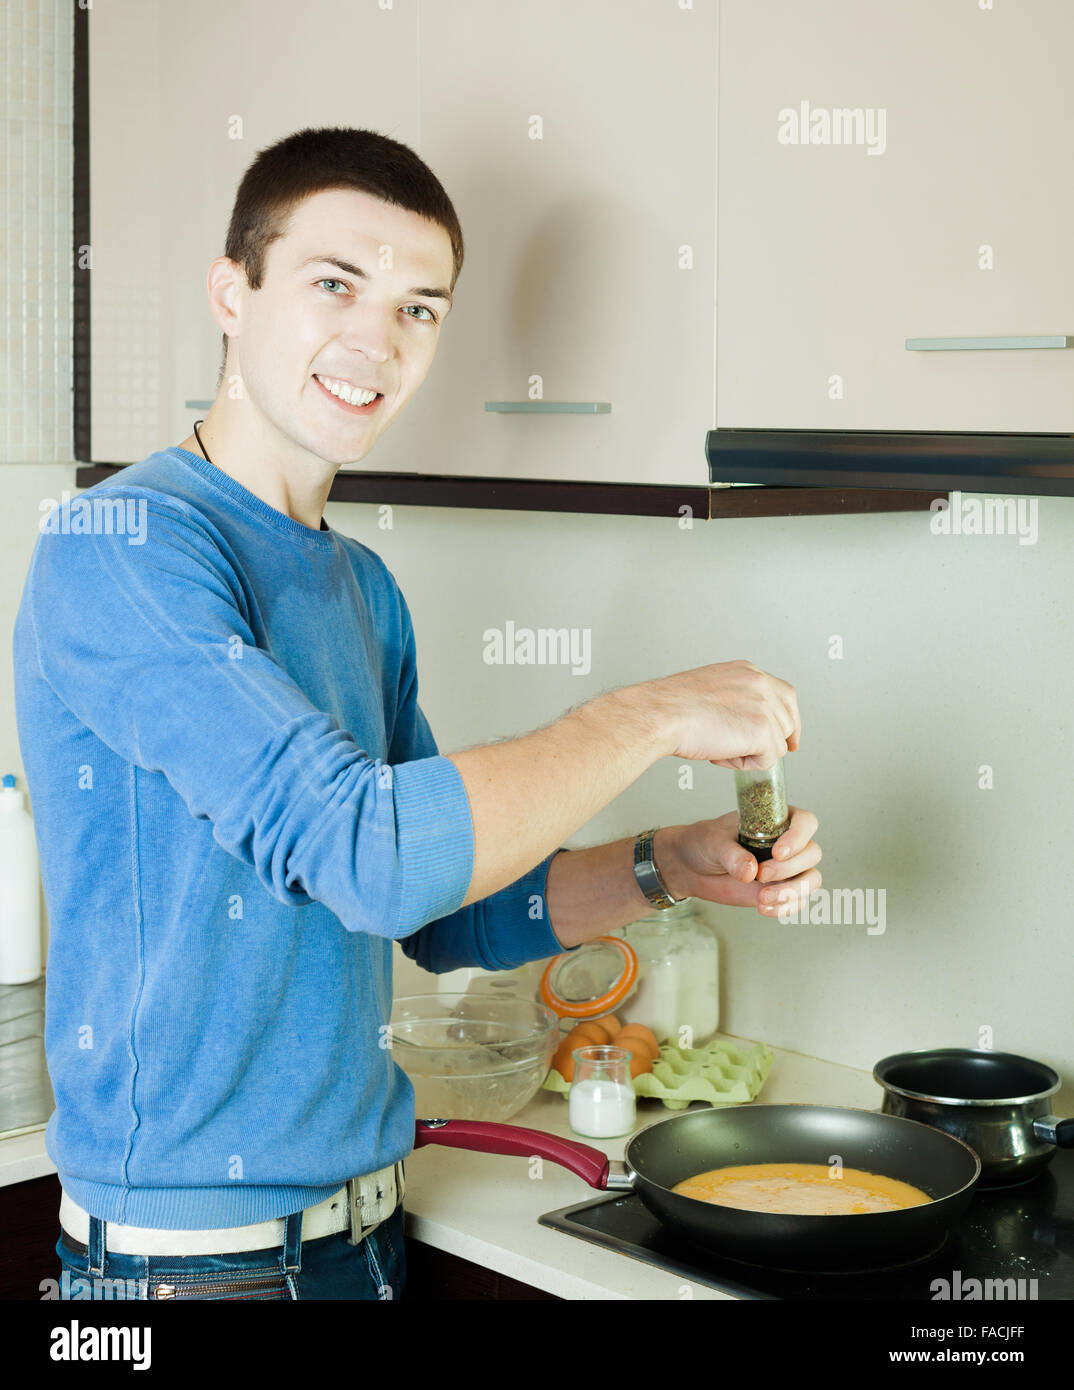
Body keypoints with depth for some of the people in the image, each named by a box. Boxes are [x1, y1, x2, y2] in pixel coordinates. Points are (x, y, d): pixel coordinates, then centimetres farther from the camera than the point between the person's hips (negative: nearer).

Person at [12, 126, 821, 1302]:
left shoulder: (366, 590, 8)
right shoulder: (122, 543, -17)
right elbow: (372, 854, -28)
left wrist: (662, 872, -2)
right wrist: (651, 715, -17)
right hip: (190, 1252, -7)